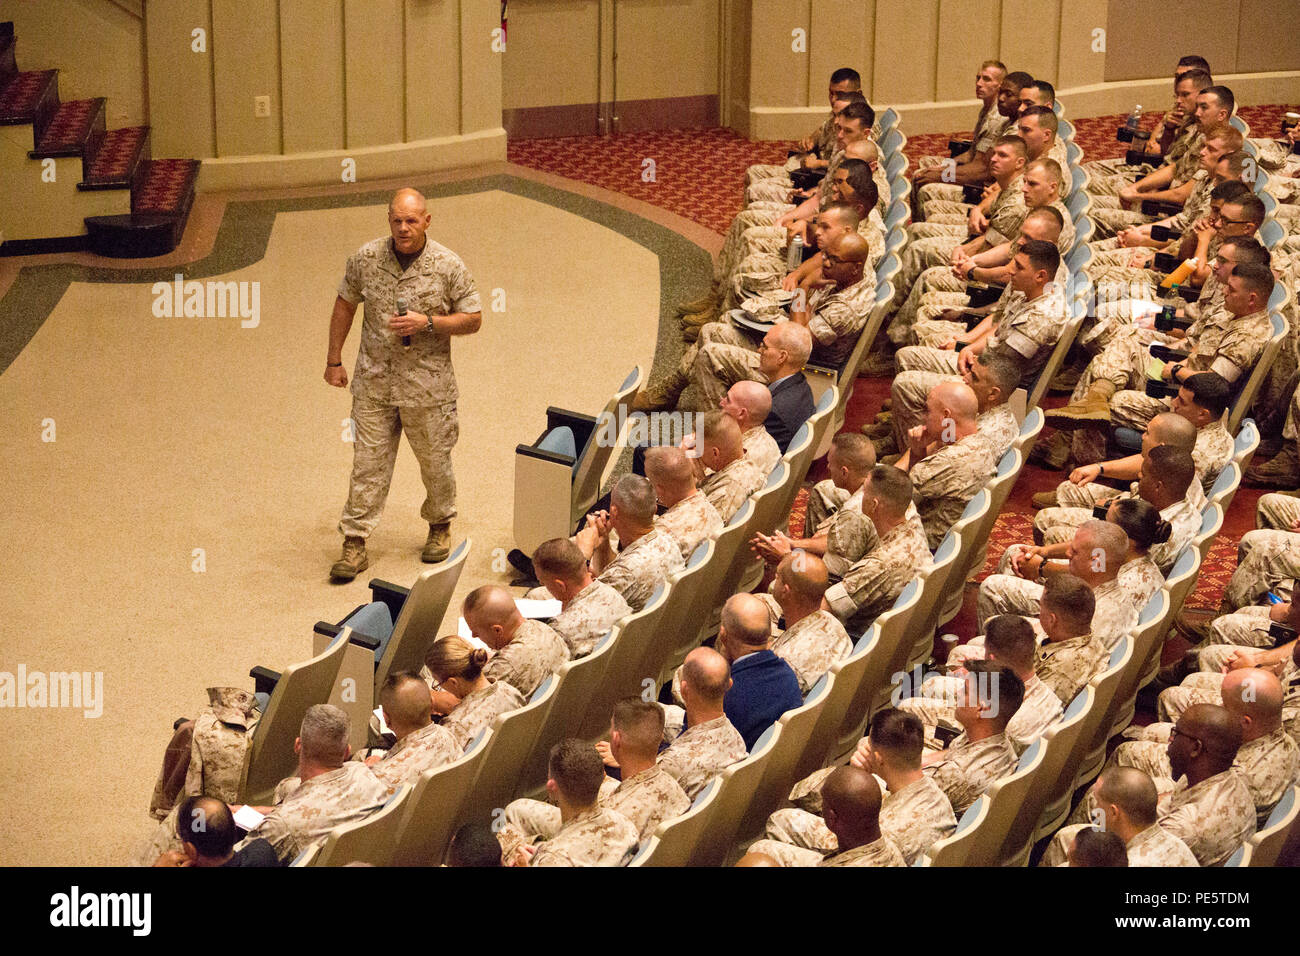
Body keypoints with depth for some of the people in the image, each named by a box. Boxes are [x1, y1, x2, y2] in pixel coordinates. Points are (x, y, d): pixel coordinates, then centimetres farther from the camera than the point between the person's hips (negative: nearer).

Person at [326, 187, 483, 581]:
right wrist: (334, 360, 8)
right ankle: (354, 544, 7)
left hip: (427, 385, -1)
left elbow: (473, 319, -4)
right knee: (368, 463, 2)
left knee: (435, 461, 12)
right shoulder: (366, 258, -4)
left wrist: (427, 323, -19)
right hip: (373, 382, 1)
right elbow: (345, 305, 10)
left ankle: (440, 526, 35)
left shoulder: (448, 265, -10)